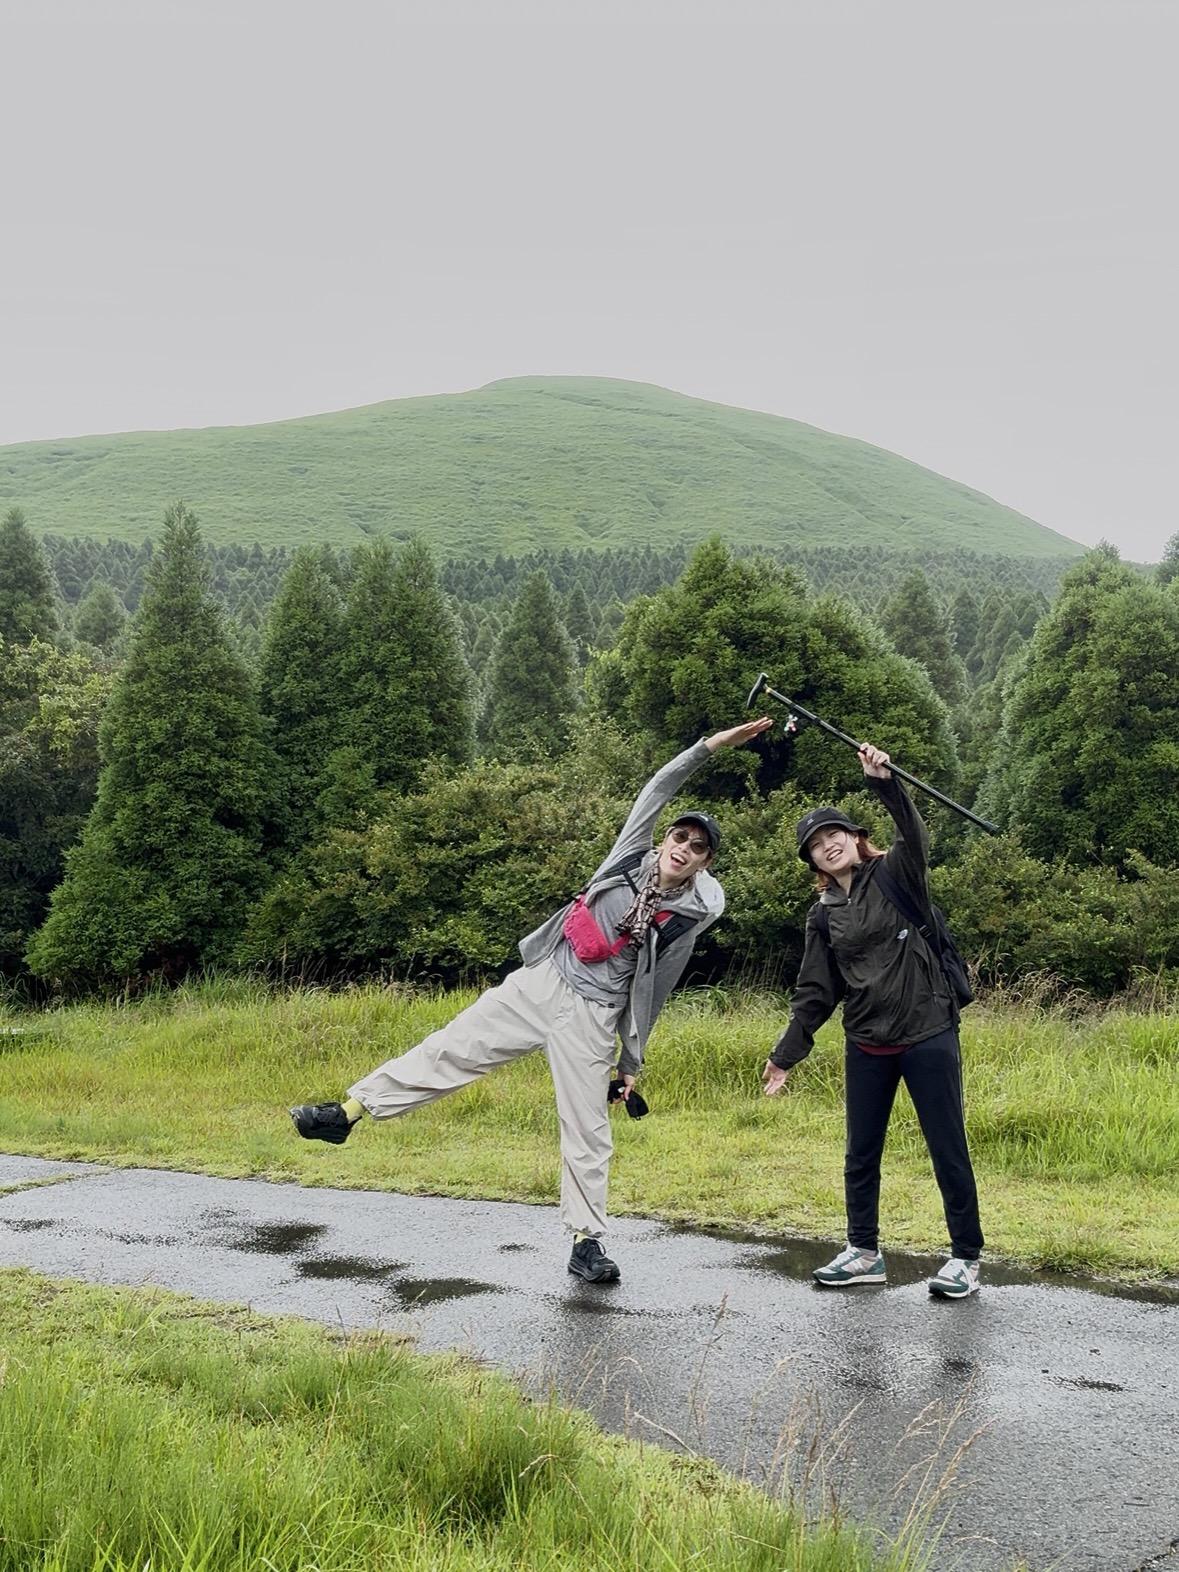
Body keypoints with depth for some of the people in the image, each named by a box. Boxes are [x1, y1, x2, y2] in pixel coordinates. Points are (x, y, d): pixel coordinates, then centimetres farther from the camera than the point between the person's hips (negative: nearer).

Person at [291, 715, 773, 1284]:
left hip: (591, 1015, -1)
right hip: (539, 983, 2)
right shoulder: (632, 856, 0)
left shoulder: (689, 918, -2)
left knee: (588, 1130, 0)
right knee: (451, 1049, -2)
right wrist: (711, 745, -12)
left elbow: (649, 995, 6)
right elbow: (659, 788, -2)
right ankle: (349, 1111, 4)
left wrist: (631, 1065, 9)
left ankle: (587, 1242, 10)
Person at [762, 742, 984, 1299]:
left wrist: (884, 782, -39)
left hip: (928, 1035, -5)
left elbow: (915, 836, -24)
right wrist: (785, 1055, 11)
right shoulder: (823, 917, 9)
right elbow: (815, 993, 13)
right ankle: (863, 1253, 25)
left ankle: (965, 1257, 10)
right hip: (866, 1046, 5)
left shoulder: (897, 876, -2)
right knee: (860, 1154, 11)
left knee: (948, 1148, 0)